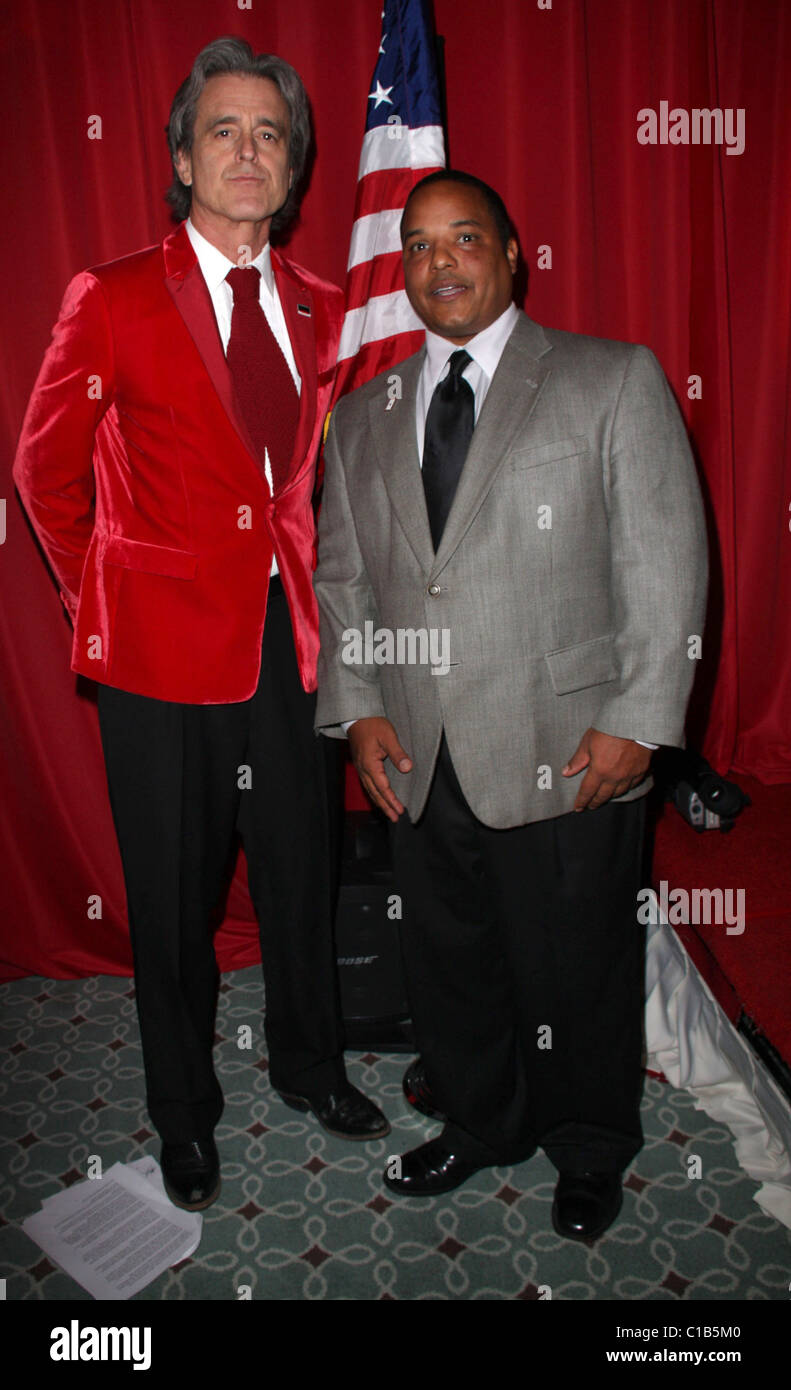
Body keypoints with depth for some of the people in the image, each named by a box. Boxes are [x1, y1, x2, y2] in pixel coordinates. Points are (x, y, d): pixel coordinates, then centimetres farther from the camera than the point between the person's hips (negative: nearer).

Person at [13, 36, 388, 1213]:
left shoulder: (319, 311, 9)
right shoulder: (114, 300, -3)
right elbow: (46, 470, 4)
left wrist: (303, 582, 11)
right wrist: (105, 599, 3)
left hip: (287, 639, 4)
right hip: (163, 644, -3)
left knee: (302, 873, 15)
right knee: (175, 898, 10)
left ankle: (309, 1064, 42)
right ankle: (184, 1110, 36)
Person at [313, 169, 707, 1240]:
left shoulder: (614, 380, 0)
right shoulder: (362, 418, 12)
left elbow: (667, 562, -5)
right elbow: (338, 577, 13)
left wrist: (637, 720, -11)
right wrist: (359, 709, 1)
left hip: (566, 755, -3)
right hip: (421, 762, 4)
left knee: (577, 974, 12)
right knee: (450, 965, 18)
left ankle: (590, 1153, 40)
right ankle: (479, 1125, 44)